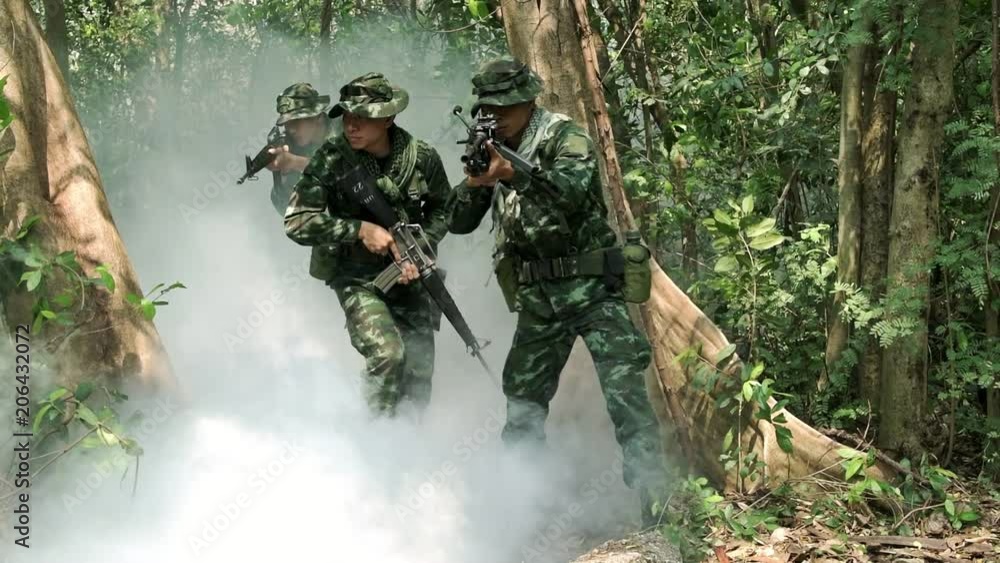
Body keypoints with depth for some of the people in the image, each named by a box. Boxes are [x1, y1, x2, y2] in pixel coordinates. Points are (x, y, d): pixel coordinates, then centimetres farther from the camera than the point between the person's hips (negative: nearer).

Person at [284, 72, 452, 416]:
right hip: (358, 279, -3)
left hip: (409, 275, 3)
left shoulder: (421, 157, -9)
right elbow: (296, 223, -16)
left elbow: (442, 208, 8)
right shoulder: (331, 160, -16)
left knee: (419, 374, 7)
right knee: (387, 353, -25)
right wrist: (360, 229, -23)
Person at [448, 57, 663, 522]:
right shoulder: (492, 149, 10)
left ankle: (654, 494, -12)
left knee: (624, 387, -14)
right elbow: (458, 223, 8)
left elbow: (575, 189, -27)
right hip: (537, 298, 6)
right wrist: (474, 183, -13)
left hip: (589, 286, -6)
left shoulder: (565, 136, -7)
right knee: (523, 400, 10)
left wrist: (513, 173, -41)